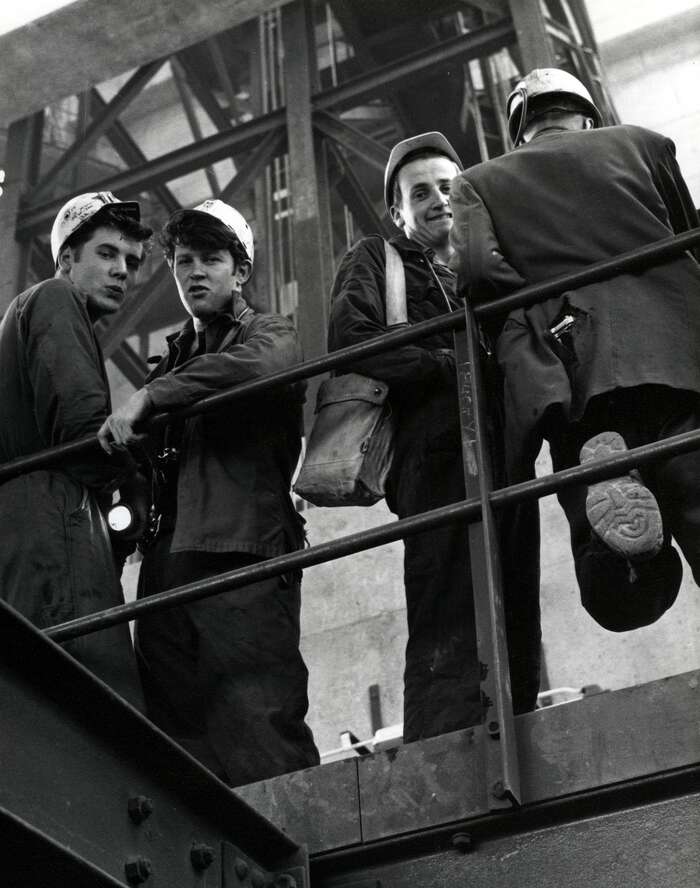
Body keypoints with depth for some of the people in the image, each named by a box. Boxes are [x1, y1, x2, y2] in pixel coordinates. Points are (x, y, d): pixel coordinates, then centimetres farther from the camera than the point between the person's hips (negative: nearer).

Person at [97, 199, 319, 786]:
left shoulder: (272, 335, 11)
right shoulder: (173, 361, 29)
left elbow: (259, 365, -15)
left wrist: (150, 396, -21)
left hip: (242, 557, -6)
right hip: (168, 569, 6)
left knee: (259, 728, -16)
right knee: (176, 741, -2)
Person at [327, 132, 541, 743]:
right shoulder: (376, 261, 17)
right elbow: (351, 340, -3)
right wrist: (452, 366, -8)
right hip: (437, 456, -6)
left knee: (514, 635, 0)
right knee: (449, 644, -19)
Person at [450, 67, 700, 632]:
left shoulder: (481, 183, 19)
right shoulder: (642, 144, 22)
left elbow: (475, 267, 0)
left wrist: (541, 306, 13)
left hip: (577, 376, 0)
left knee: (623, 595, -1)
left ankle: (603, 474, -29)